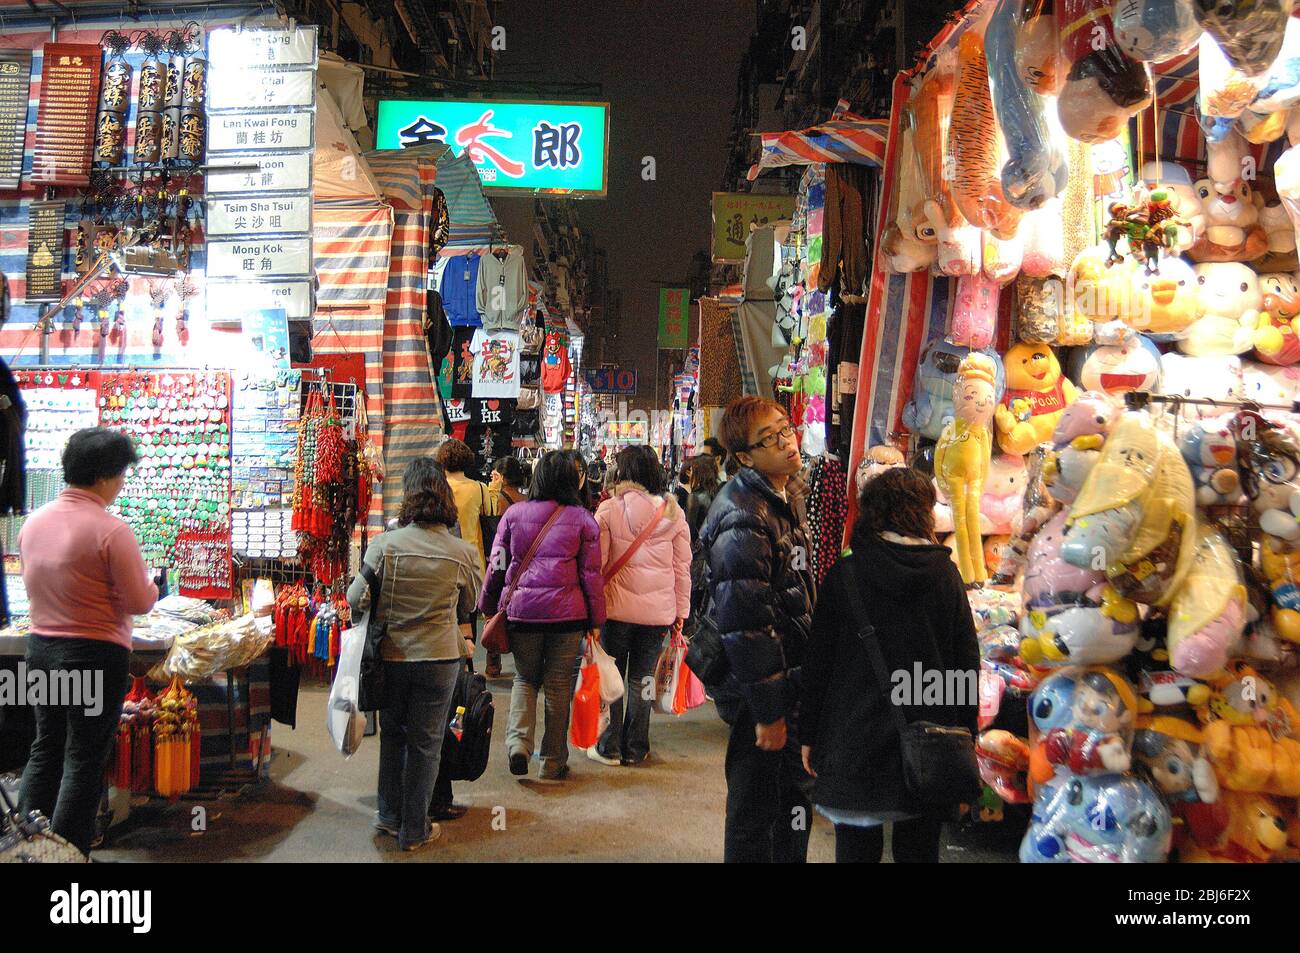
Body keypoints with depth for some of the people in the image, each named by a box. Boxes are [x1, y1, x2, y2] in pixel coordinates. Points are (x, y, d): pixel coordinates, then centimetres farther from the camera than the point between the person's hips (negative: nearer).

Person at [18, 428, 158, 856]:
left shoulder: (34, 522, 2)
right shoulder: (110, 530, -19)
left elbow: (33, 586, 14)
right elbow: (140, 602, -15)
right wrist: (149, 583, 5)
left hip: (40, 647, 7)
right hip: (96, 655, -7)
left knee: (45, 748, 19)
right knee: (84, 760, 5)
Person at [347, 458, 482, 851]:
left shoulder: (384, 544, -12)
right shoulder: (463, 552, -9)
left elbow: (355, 600, -7)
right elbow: (469, 604, 6)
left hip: (390, 656, 1)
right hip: (439, 658, -1)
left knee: (392, 734, 21)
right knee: (425, 744, 11)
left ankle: (390, 817, 35)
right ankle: (414, 830, 23)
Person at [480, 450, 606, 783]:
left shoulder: (514, 514, 3)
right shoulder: (582, 519, -1)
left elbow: (497, 564, 5)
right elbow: (591, 573, -1)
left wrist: (488, 605, 16)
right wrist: (596, 620, 6)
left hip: (521, 609, 1)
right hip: (567, 612, -1)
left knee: (525, 678, 18)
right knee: (558, 685, 9)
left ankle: (518, 740, -2)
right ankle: (553, 763, 17)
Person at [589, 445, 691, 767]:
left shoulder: (609, 510, -8)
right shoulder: (672, 512, 1)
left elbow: (596, 562, -7)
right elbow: (682, 567, 4)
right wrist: (681, 611, 11)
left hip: (617, 607, -2)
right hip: (659, 610, 3)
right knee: (642, 679, 13)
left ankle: (609, 747, 18)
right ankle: (635, 749, 20)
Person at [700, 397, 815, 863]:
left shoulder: (788, 495, 8)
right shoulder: (743, 519, -24)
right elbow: (745, 622, -26)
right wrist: (767, 710, -22)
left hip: (791, 675, 9)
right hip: (759, 686, -9)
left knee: (794, 799, 23)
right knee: (755, 807, 6)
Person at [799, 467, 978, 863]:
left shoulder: (843, 575, -8)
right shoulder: (946, 575, -3)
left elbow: (818, 662, -6)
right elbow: (967, 662, 1)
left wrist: (809, 733, 3)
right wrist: (965, 734, 11)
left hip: (856, 740, -2)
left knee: (857, 848, 11)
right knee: (920, 848, 15)